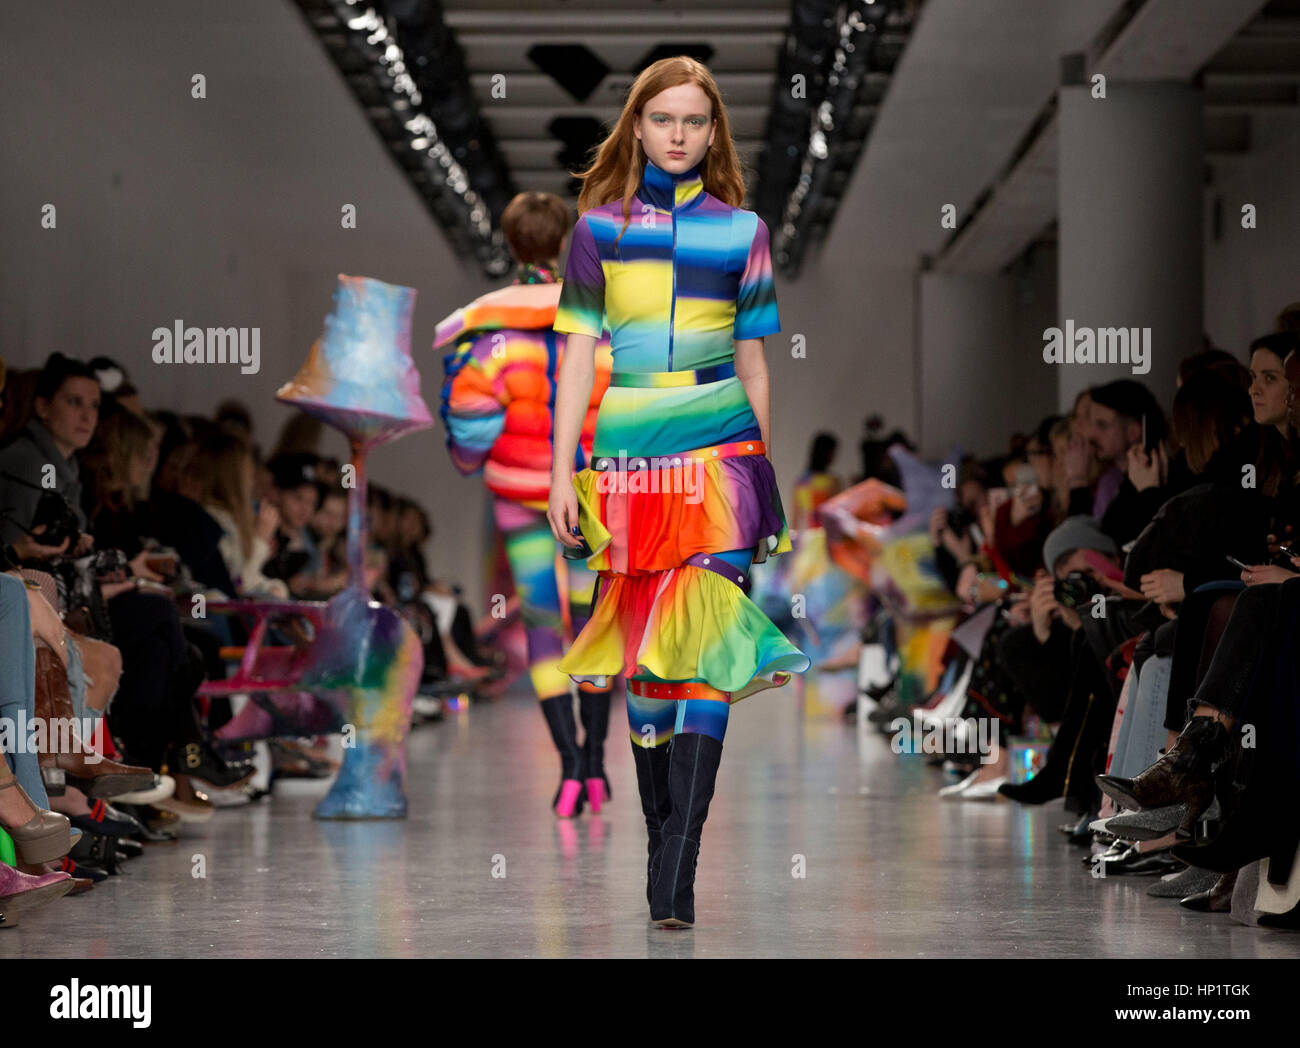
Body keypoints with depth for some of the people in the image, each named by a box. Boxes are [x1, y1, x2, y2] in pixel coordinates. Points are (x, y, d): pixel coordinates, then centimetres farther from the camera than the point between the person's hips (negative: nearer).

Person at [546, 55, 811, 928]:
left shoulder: (740, 230, 9)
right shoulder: (599, 227, 9)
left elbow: (753, 360, 14)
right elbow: (578, 354, 6)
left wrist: (766, 475, 16)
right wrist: (563, 472, -1)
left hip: (720, 456, -1)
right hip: (627, 460, 1)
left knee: (707, 647, -11)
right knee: (644, 649, 4)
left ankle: (677, 877, -15)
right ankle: (658, 839, 14)